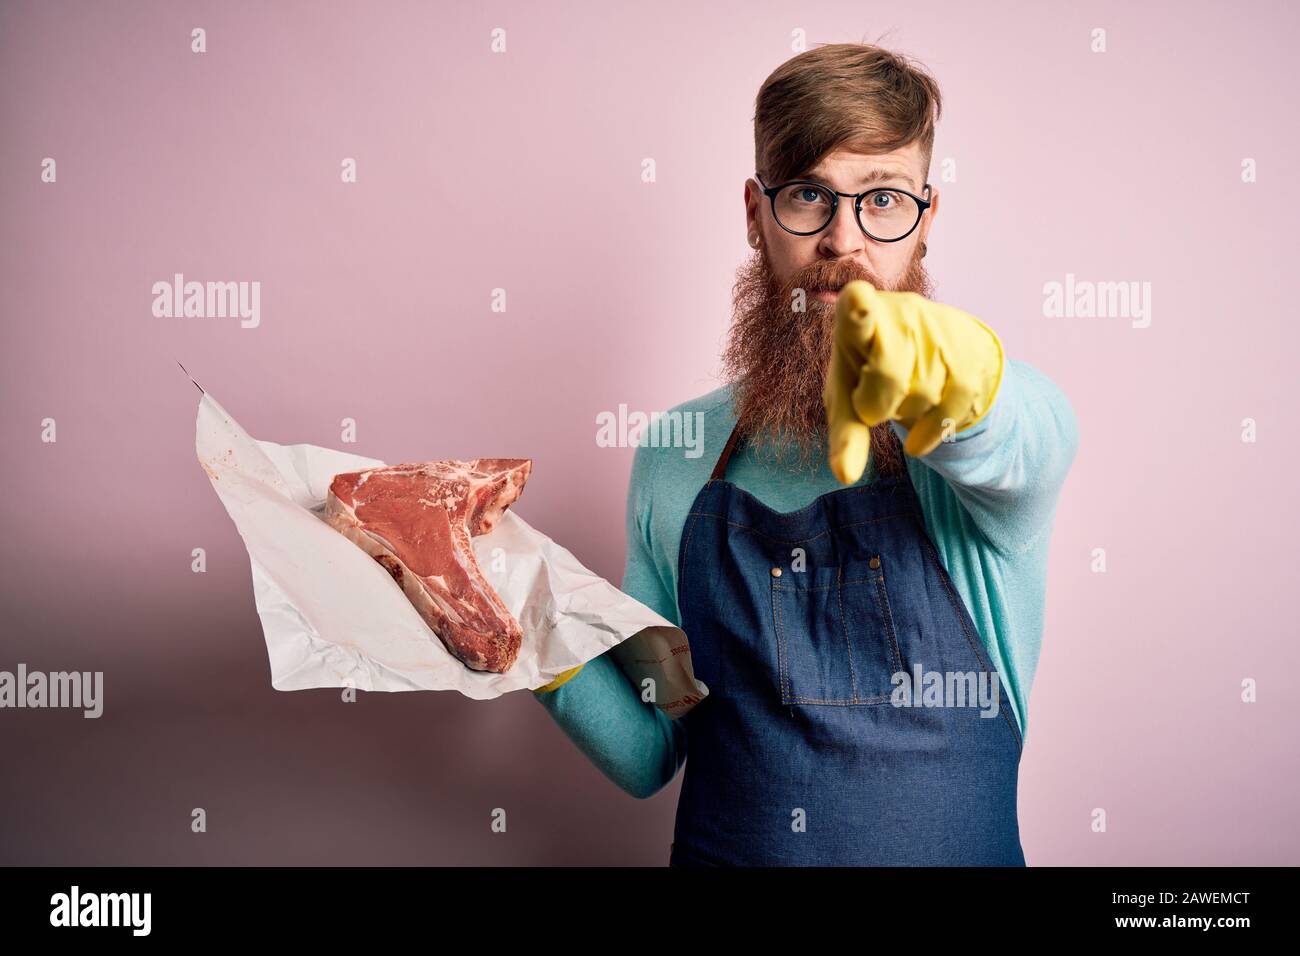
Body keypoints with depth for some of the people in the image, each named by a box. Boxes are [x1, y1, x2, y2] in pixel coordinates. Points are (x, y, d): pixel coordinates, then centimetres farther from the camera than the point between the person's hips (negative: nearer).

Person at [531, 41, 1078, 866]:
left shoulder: (1007, 422, -10)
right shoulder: (678, 458, -4)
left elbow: (1023, 443, -36)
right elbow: (649, 755, 0)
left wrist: (943, 368, -55)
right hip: (716, 848, 1)